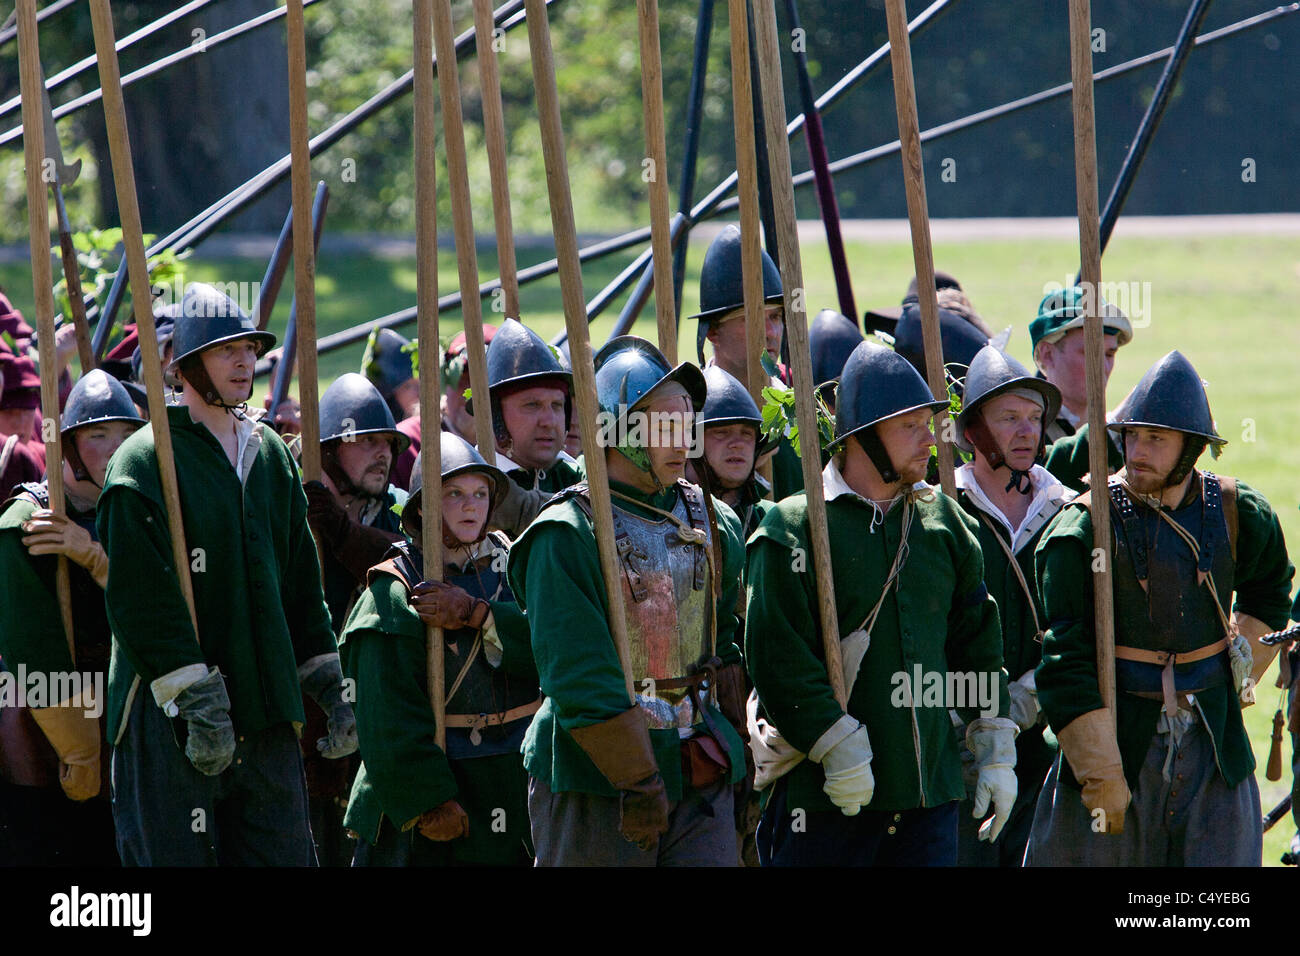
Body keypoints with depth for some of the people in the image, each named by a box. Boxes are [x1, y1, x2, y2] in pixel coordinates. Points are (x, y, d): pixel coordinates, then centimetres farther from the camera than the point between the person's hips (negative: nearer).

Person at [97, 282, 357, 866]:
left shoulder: (270, 455, 17)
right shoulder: (145, 460, -6)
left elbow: (302, 585, 22)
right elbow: (141, 599, -13)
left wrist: (332, 691, 15)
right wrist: (197, 702, -19)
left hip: (267, 714, 6)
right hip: (170, 718, -6)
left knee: (285, 855, 4)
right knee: (180, 859, -6)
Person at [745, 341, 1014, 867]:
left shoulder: (943, 520, 12)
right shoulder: (793, 529, -7)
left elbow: (978, 644, 18)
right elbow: (778, 660, -13)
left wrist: (995, 753, 12)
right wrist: (839, 750, -18)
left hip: (931, 793, 5)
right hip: (826, 793, -5)